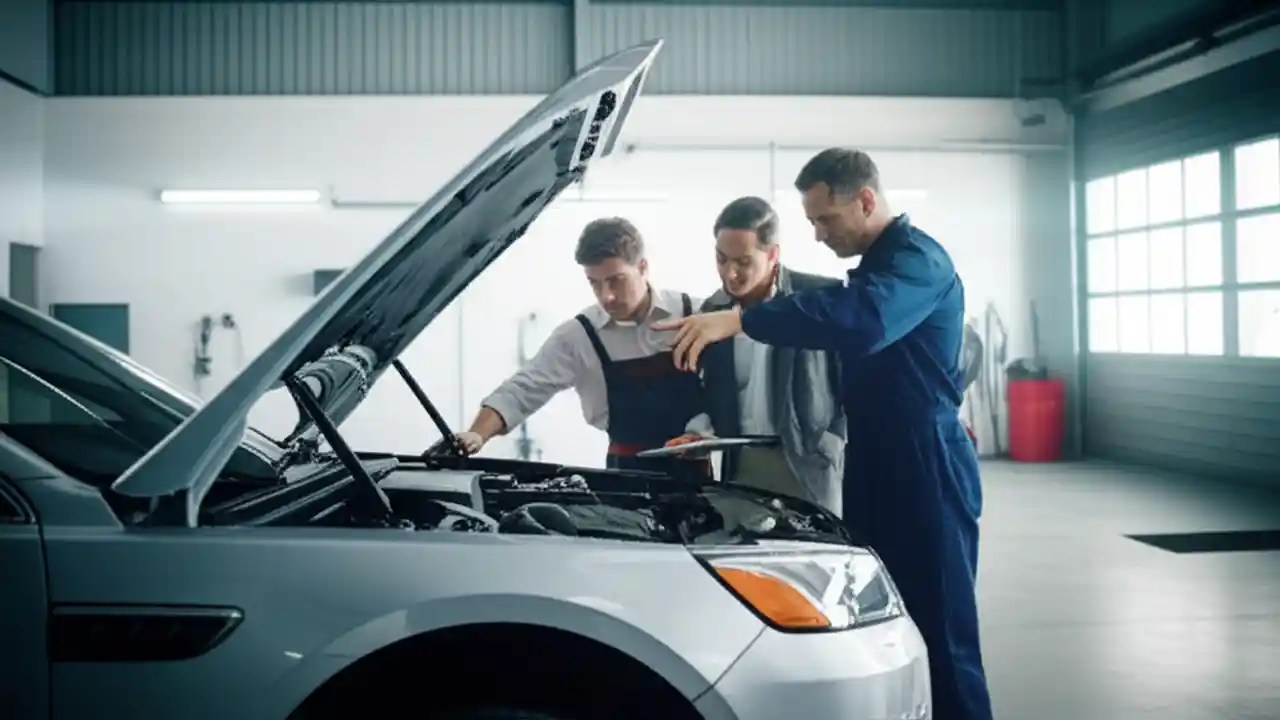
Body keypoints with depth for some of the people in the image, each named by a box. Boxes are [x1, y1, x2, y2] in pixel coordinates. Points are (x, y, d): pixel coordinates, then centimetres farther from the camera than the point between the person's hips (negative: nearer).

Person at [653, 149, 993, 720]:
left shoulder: (917, 259, -15)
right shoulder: (875, 265, 19)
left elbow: (862, 320, -36)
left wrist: (739, 320, -39)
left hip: (926, 471, -10)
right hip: (875, 467, 10)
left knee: (939, 630, -4)